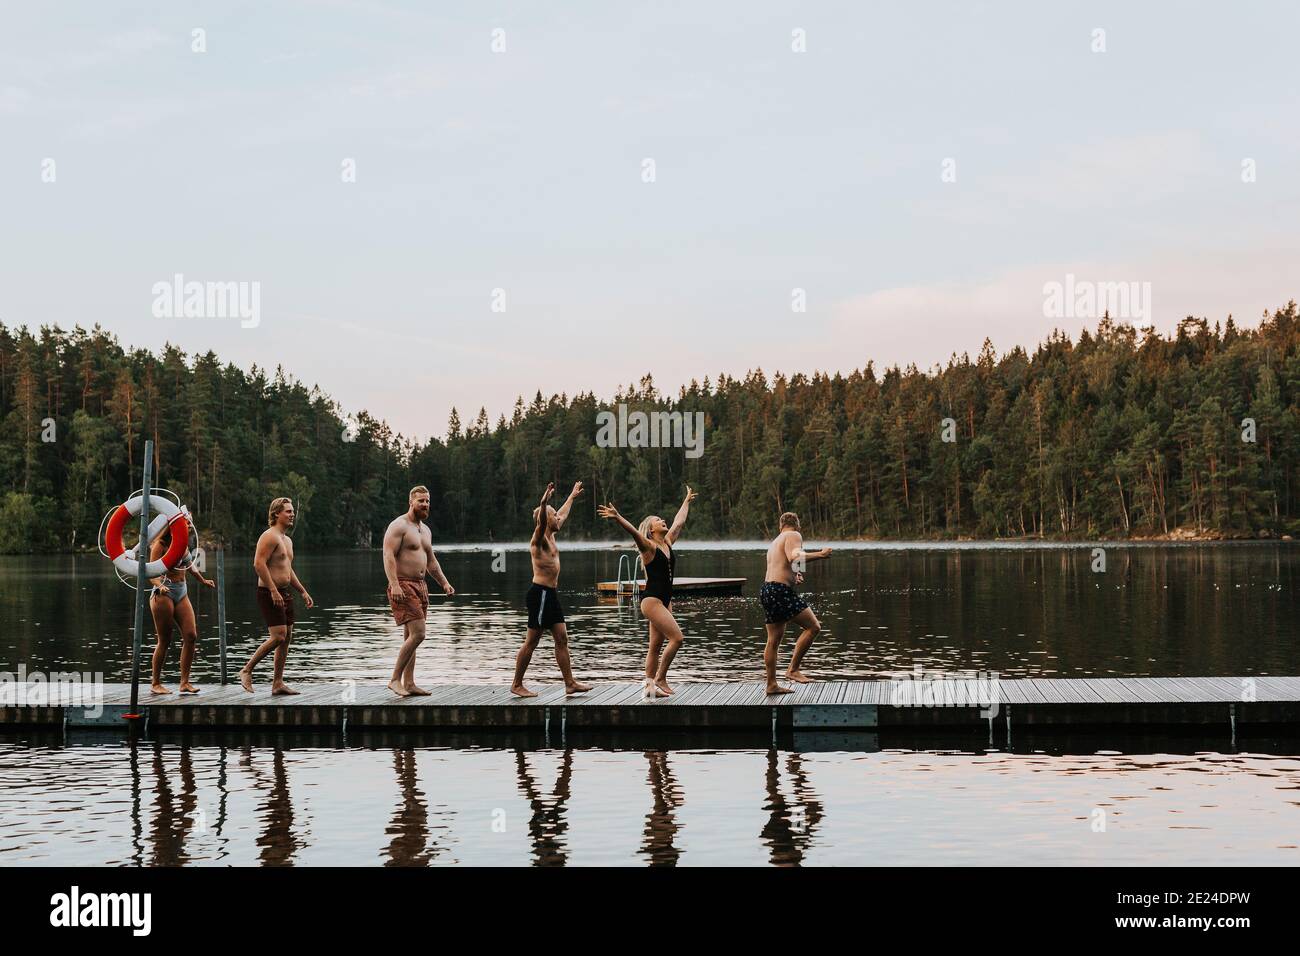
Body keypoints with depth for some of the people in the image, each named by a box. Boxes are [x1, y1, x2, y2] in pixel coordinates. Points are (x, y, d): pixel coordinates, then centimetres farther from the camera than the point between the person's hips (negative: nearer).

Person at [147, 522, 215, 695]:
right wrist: (160, 586, -31)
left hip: (182, 593, 6)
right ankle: (156, 684, 7)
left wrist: (203, 580, 38)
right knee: (164, 640, -3)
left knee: (191, 636, -7)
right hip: (164, 594, -6)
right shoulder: (160, 545, -6)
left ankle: (185, 682, -3)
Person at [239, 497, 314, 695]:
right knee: (278, 636, -15)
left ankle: (278, 683, 9)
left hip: (284, 593, 10)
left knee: (287, 637, 6)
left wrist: (303, 592, 21)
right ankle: (247, 670, -1)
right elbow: (259, 564, -22)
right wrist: (273, 591, -26)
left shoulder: (287, 540, 18)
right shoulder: (269, 536, -12)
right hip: (269, 593, -9)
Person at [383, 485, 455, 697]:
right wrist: (394, 584, -29)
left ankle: (409, 684, 11)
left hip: (420, 586, 9)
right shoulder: (399, 526, -9)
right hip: (403, 586, -9)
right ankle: (395, 679, -12)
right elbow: (388, 555, -18)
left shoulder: (425, 530, 18)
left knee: (410, 637, 9)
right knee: (418, 633, -17)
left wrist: (444, 583, 20)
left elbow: (431, 561, 28)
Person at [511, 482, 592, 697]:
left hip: (550, 594, 10)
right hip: (540, 593, -10)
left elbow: (562, 514, 34)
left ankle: (570, 683, 7)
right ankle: (517, 685, 1)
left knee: (562, 638, 6)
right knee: (531, 641, -5)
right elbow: (541, 521, -33)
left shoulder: (550, 537, 16)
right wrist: (544, 501, -49)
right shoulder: (539, 539, -10)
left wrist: (572, 497, 46)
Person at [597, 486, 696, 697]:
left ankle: (650, 684, 10)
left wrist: (687, 501, 39)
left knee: (657, 645, 8)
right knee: (676, 638, -14)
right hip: (652, 600, -8)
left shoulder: (667, 543, 12)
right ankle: (659, 679, -6)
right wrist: (617, 518, -44)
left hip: (665, 600, 8)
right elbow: (633, 531, -27)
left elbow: (679, 522, 27)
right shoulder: (648, 547, -8)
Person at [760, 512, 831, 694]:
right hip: (780, 590, -10)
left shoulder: (775, 541, 25)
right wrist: (819, 555, -16)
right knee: (813, 626, -7)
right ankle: (793, 669, -9)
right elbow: (795, 557, -23)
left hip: (767, 590, 10)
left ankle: (771, 684, 15)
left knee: (774, 639, 13)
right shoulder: (793, 536, -3)